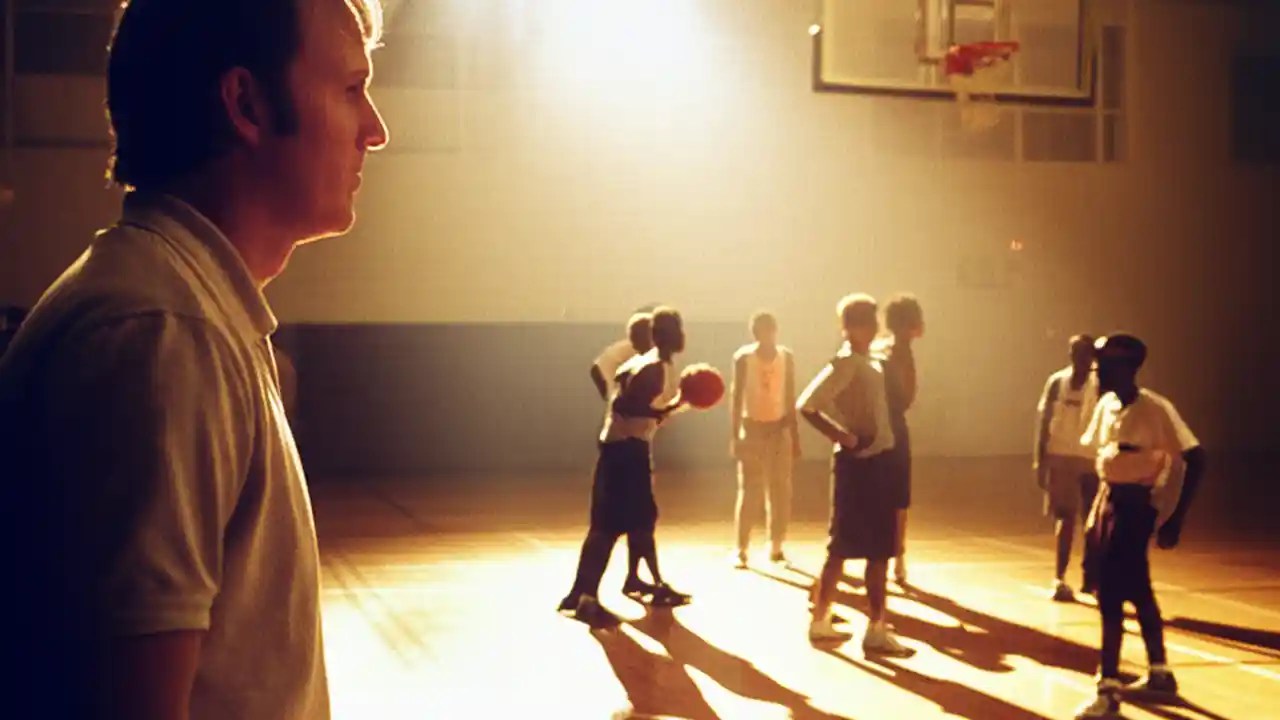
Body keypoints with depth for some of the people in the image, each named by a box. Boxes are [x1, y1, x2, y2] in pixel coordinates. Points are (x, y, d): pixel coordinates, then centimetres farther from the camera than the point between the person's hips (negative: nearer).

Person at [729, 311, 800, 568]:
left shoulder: (786, 357, 2)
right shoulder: (743, 357, -7)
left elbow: (790, 399, 6)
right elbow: (736, 397, -6)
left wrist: (795, 435, 5)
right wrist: (734, 436, -11)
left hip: (779, 428, 3)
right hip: (752, 428, -3)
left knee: (780, 491, 2)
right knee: (749, 491, -5)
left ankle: (776, 547, 11)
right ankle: (741, 550, 0)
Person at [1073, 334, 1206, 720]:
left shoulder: (1156, 409, -17)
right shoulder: (1106, 405, 6)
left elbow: (1194, 459, -17)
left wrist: (1174, 519, -18)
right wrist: (1097, 508, 16)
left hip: (1136, 504, -8)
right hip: (1110, 499, 8)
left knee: (1111, 593, -11)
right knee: (1136, 590, 17)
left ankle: (1108, 689, -4)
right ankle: (1160, 672, 32)